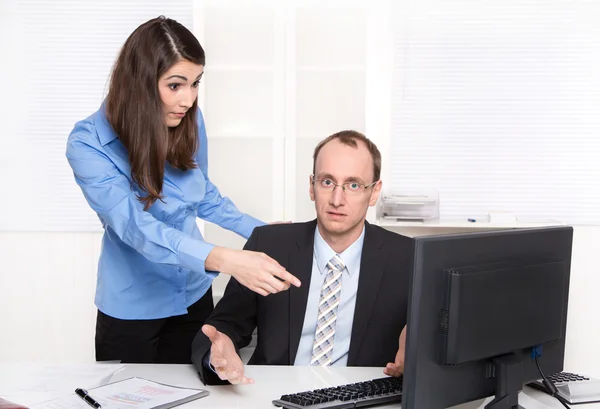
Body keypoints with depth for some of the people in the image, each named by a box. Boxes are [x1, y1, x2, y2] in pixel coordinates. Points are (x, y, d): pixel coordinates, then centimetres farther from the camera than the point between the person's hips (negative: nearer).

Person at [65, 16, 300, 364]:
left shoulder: (190, 121, -9)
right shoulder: (88, 144, -22)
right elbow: (134, 225, -35)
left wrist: (260, 231, 1)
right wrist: (225, 260, -47)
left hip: (193, 295, 4)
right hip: (132, 306, -4)